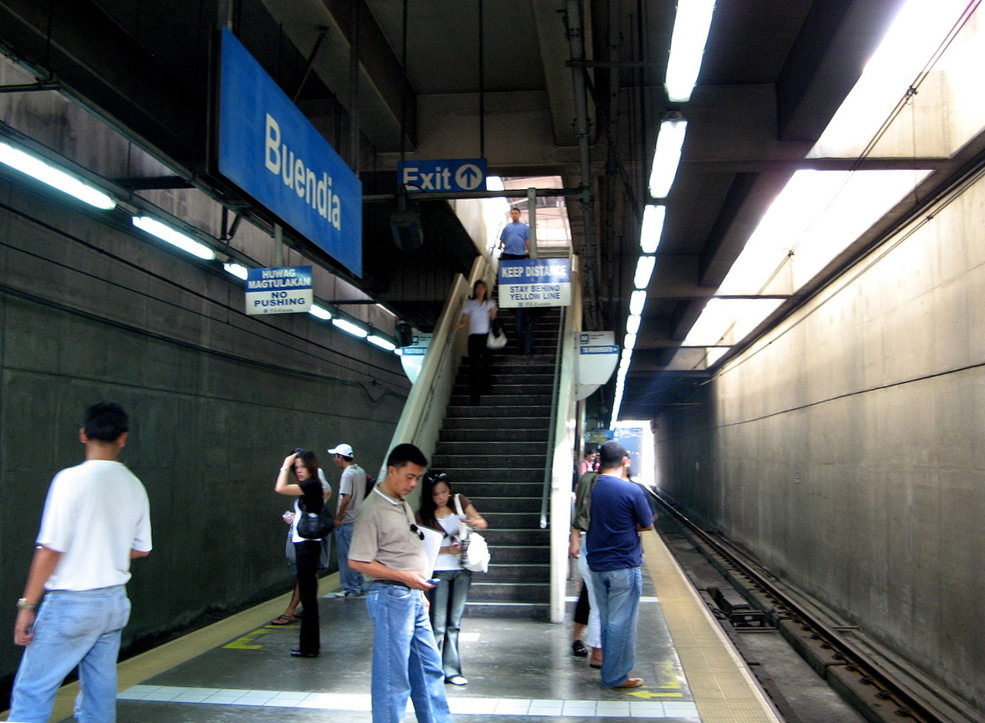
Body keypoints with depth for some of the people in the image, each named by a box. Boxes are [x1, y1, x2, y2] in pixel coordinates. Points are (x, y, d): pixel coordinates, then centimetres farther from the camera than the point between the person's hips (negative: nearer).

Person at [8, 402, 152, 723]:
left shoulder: (72, 479, -14)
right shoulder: (135, 486, 4)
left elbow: (51, 549, -16)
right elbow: (141, 548, 13)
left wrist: (27, 605, -9)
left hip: (72, 603, -6)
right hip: (115, 602, 6)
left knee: (31, 694, 2)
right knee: (100, 694, 13)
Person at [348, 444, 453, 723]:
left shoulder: (402, 505, 14)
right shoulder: (373, 509, -15)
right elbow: (357, 561, -18)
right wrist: (404, 577, -21)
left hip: (413, 598, 9)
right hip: (391, 598, -9)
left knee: (429, 666, 16)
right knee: (393, 674, 0)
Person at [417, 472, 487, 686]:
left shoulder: (460, 502, 2)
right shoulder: (424, 516, -5)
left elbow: (483, 523, 1)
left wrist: (473, 522, -22)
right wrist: (447, 550, -22)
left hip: (462, 570, 3)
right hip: (439, 571, -3)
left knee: (454, 623, 11)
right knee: (437, 624, -3)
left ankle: (451, 670, 19)